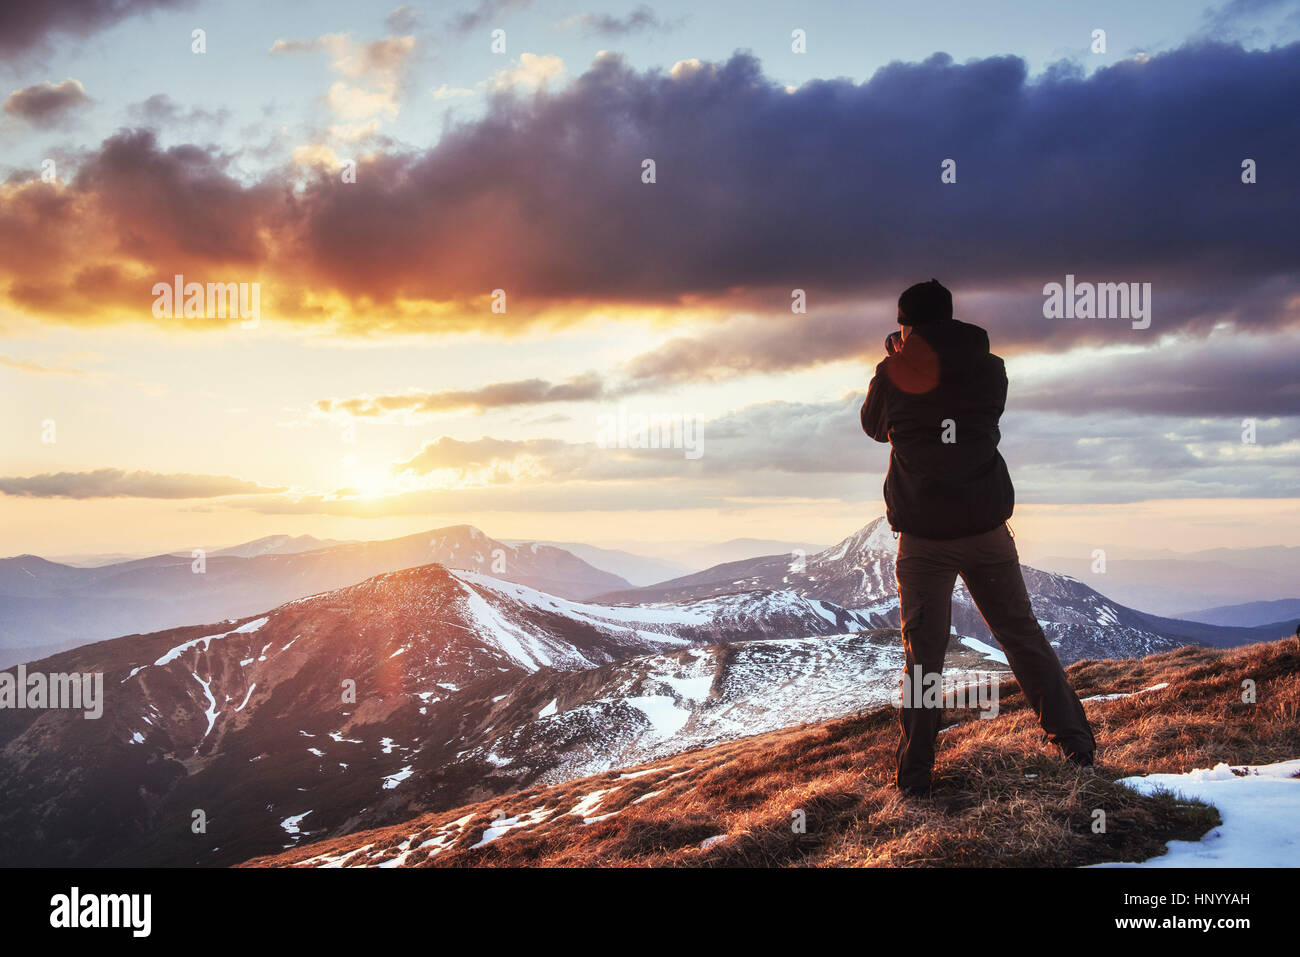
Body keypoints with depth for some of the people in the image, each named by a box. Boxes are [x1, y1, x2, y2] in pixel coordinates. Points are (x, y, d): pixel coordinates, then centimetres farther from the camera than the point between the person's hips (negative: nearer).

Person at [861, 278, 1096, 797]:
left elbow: (873, 426, 14)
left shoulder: (893, 374, -5)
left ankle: (914, 774, 5)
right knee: (1021, 634, 14)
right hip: (986, 526, 1)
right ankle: (1075, 742, 17)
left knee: (922, 652, 5)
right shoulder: (989, 369, -1)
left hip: (922, 535, -1)